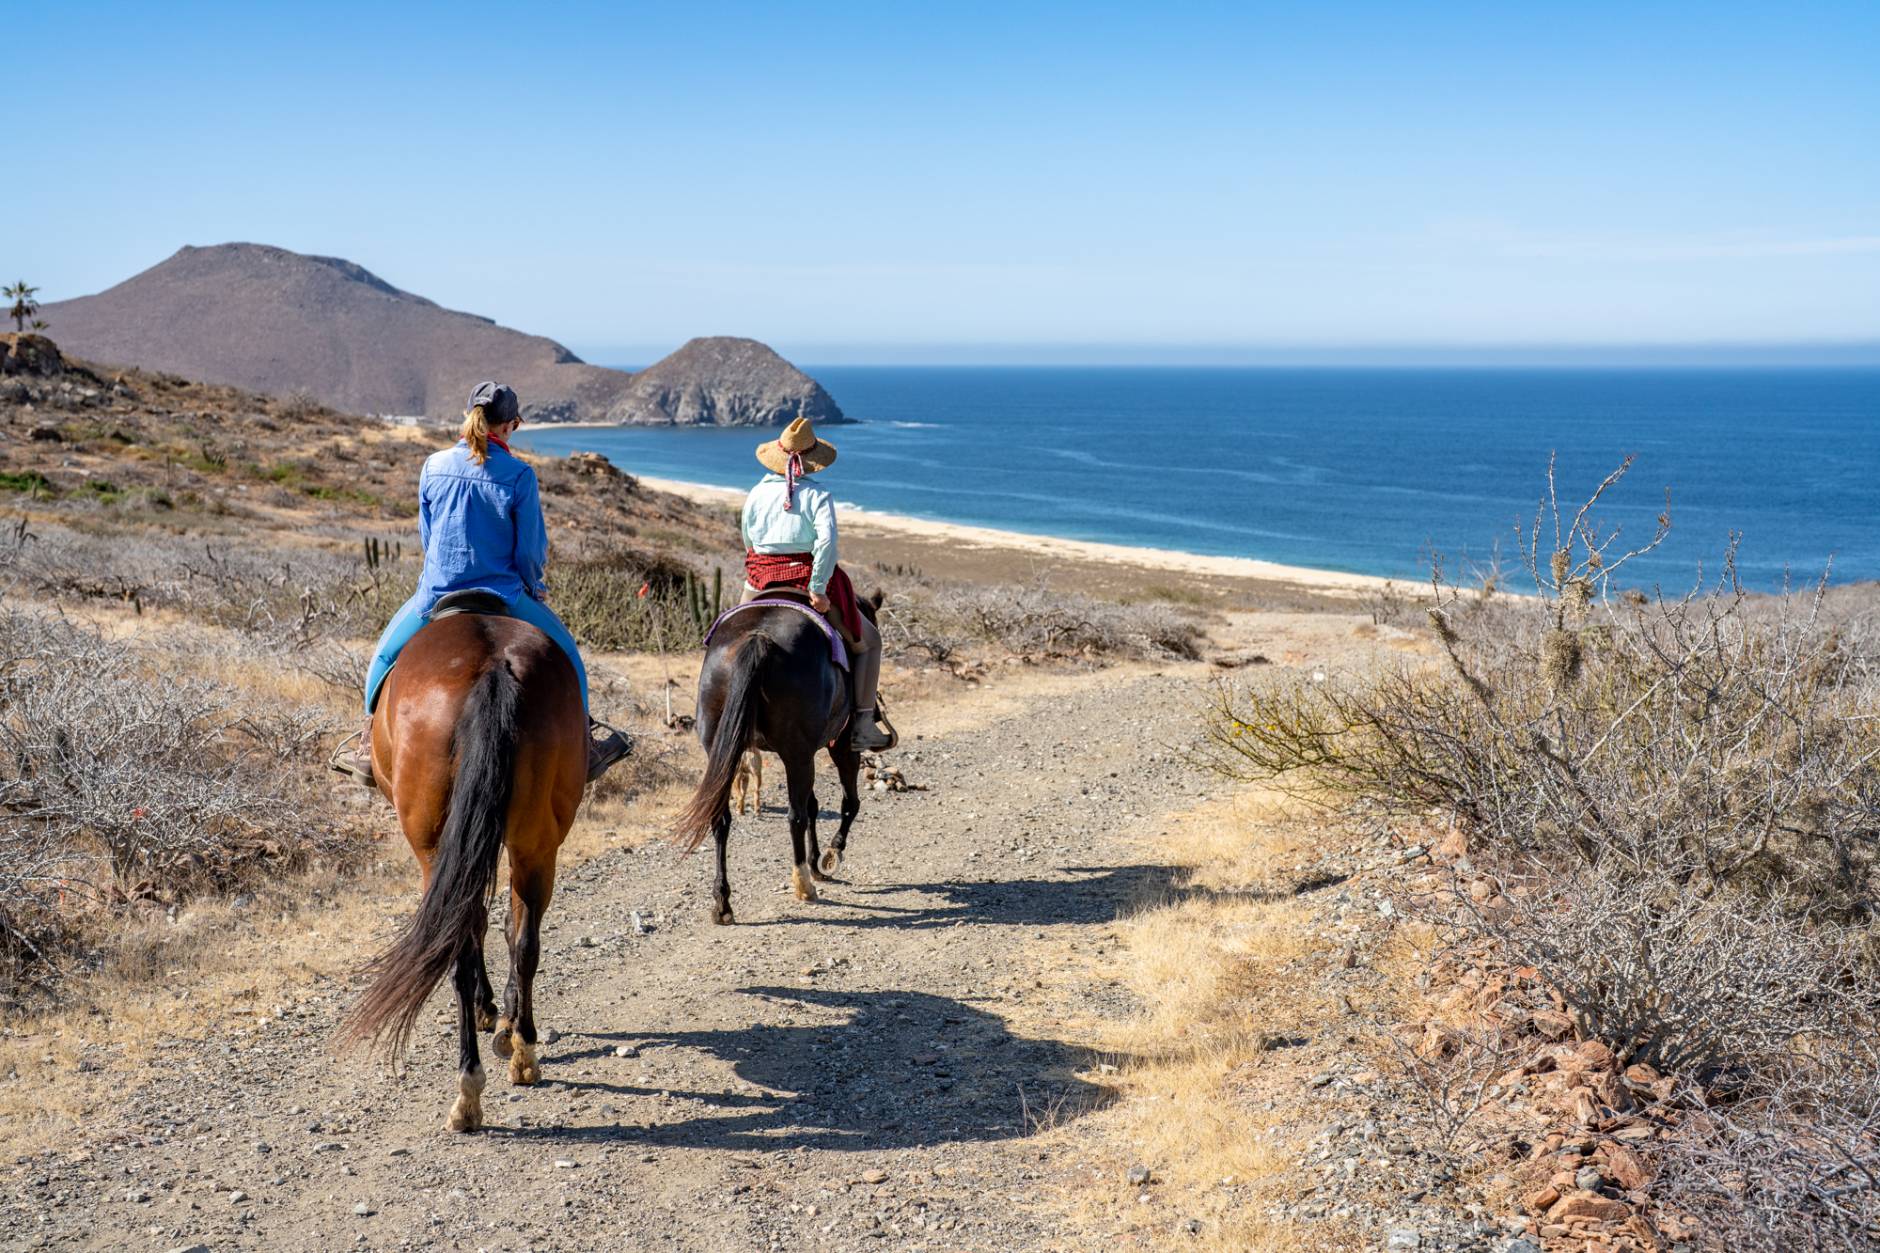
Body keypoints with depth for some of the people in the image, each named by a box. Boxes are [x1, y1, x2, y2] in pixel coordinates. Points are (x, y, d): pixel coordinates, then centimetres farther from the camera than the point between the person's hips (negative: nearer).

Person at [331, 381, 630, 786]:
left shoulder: (433, 466, -3)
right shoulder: (520, 475, -12)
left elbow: (426, 536, 9)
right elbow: (532, 549, -8)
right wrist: (531, 585, 12)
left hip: (435, 596, 2)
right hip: (502, 598, -2)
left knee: (386, 653, 29)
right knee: (564, 653, 21)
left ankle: (369, 750, 30)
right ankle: (583, 748, 26)